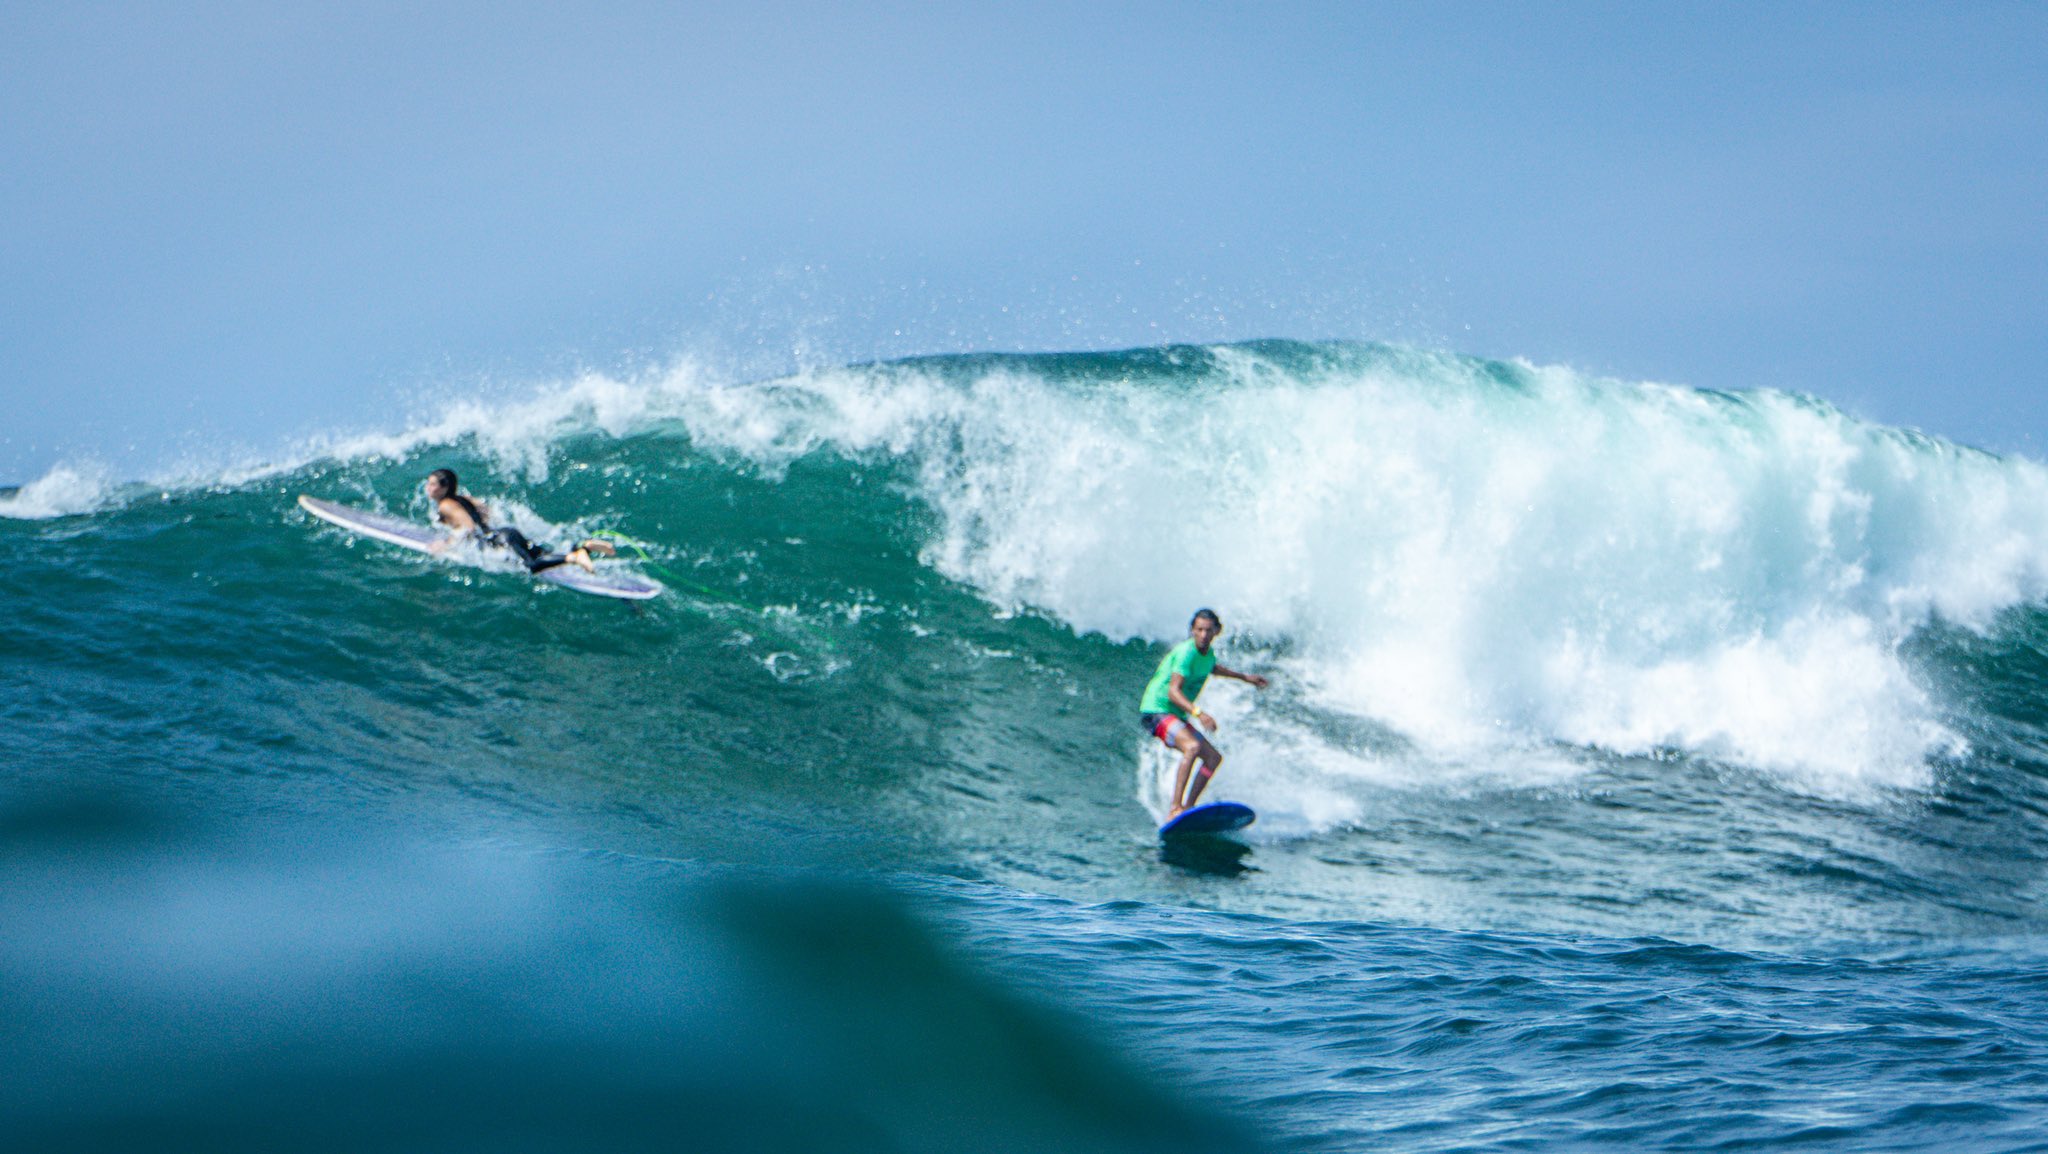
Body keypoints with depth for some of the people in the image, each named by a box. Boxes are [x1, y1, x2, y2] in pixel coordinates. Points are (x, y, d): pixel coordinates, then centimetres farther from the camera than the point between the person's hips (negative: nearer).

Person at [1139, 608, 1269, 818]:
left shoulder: (1207, 654, 6)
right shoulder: (1186, 652, -22)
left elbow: (1212, 668, 33)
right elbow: (1173, 691, -32)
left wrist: (1245, 677, 40)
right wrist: (1198, 713, -45)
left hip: (1176, 716, 10)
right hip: (1156, 711, -10)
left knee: (1213, 758, 9)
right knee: (1192, 747, -33)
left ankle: (1188, 808, 6)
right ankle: (1175, 810, -38)